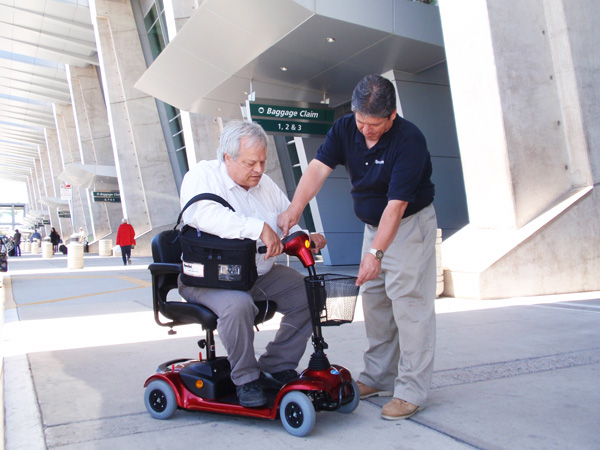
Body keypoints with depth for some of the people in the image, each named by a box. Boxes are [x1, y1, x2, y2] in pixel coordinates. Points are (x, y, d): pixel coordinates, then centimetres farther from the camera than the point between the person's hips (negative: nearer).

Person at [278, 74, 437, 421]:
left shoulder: (409, 141, -26)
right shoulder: (345, 128, -7)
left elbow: (397, 204, -29)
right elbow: (319, 168, -16)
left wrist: (375, 252, -32)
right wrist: (295, 209, -31)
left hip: (411, 224, -7)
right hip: (374, 224, 7)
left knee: (409, 302, -10)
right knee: (374, 299, 9)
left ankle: (412, 391, -2)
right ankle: (378, 378, 21)